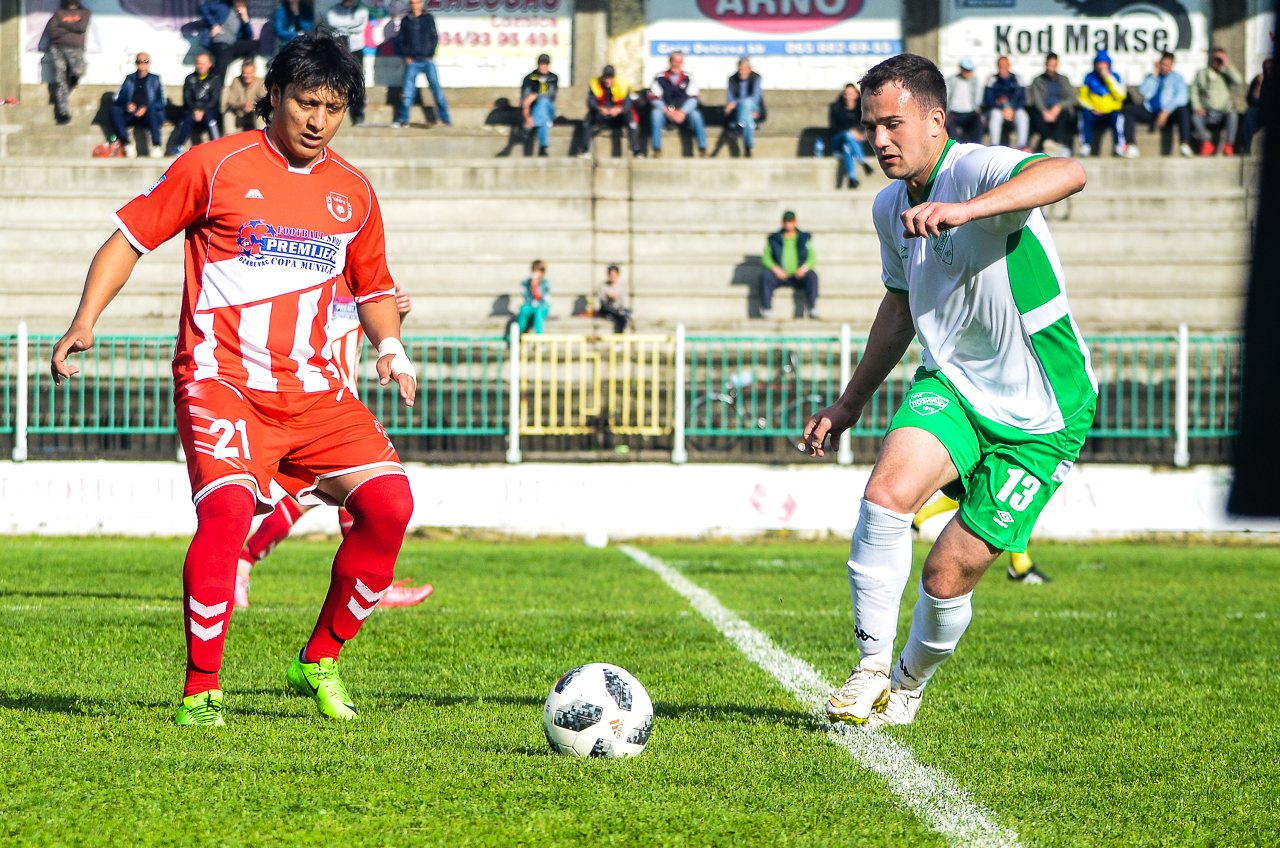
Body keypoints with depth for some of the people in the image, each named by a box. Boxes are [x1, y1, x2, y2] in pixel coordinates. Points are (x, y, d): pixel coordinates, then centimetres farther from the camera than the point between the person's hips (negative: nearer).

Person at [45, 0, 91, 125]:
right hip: (58, 49, 1)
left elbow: (82, 28, -4)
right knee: (60, 81, -9)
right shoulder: (58, 13, 16)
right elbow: (52, 32, 2)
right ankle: (63, 113, -9)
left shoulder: (85, 13, 15)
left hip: (75, 49, -1)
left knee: (77, 71, -28)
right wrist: (72, 28, -2)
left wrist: (63, 25, 2)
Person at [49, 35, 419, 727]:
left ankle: (319, 663, 7)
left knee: (389, 502, -12)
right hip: (221, 379, -5)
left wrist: (389, 345, 5)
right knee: (228, 505, -28)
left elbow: (373, 288, 26)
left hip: (313, 391, 5)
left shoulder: (353, 192, 13)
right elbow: (130, 237, 4)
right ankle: (200, 691, -17)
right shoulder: (216, 167, -1)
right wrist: (85, 321, -8)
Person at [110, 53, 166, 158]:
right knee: (114, 109, -27)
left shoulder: (155, 79, 15)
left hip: (147, 115, -2)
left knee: (152, 111, -37)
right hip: (130, 115, 2)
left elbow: (162, 102, 3)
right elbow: (118, 98, 11)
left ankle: (157, 145, -32)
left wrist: (146, 108, -14)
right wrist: (127, 105, -12)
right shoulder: (129, 79, 20)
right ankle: (127, 142, -29)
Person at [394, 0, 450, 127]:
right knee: (408, 90, -4)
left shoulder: (428, 18, 5)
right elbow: (400, 40, 12)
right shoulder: (405, 21, 8)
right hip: (412, 61, 1)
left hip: (427, 60, -1)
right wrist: (406, 56, 1)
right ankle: (403, 119, 6)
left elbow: (434, 37, 7)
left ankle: (445, 118, 0)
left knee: (436, 87, -5)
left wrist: (431, 54, -3)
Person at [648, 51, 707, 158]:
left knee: (696, 115, -29)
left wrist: (683, 112, -17)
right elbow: (654, 98, -3)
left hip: (684, 112, 1)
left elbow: (693, 98, 0)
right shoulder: (660, 78, 4)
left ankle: (702, 149, -25)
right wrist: (667, 112, -17)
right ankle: (657, 150, -32)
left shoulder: (688, 79, 8)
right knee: (655, 113, -31)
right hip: (666, 111, 0)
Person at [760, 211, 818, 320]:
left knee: (812, 276, -31)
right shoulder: (773, 239, 13)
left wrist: (805, 267, -15)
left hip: (799, 276, 0)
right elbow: (766, 257, 5)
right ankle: (766, 310, -35)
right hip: (780, 275, 0)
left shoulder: (805, 238, 14)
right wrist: (775, 268, -14)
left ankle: (811, 309, -32)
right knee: (765, 276, -30)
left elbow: (812, 257, 7)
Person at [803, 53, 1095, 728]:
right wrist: (851, 402, 27)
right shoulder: (890, 207, 6)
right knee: (887, 490, -25)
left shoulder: (976, 170, -20)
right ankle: (871, 670, -12)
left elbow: (1069, 174, -42)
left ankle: (909, 684, 26)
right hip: (950, 386, 6)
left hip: (1039, 415, -6)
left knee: (947, 577, -4)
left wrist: (968, 209, -56)